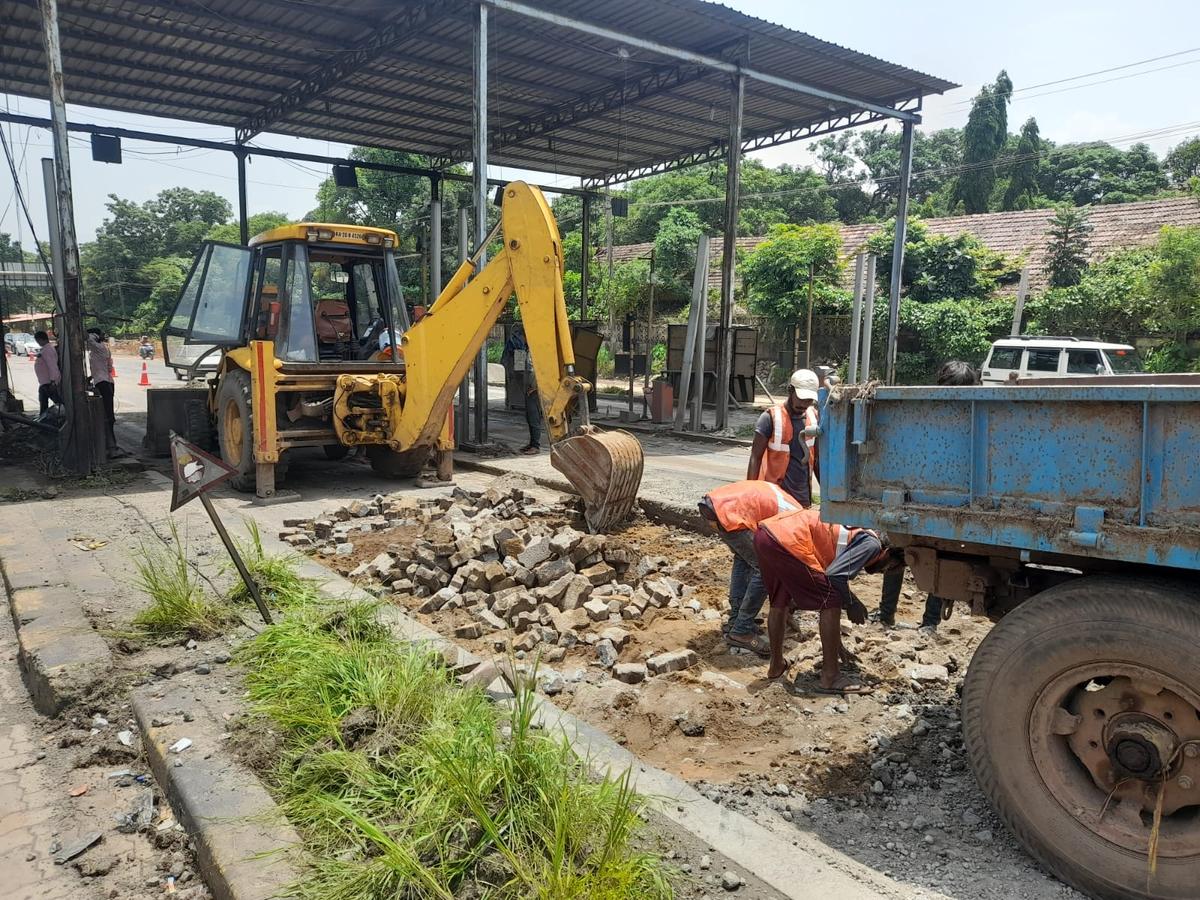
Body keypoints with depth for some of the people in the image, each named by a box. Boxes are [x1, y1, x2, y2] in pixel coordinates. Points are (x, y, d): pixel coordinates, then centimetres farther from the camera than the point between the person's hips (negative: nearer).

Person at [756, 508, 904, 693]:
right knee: (831, 601, 1)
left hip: (764, 533, 10)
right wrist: (853, 604, 9)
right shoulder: (872, 544, 3)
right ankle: (830, 677, 7)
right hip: (787, 540, -10)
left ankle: (776, 665, 40)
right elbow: (835, 576, -12)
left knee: (780, 602, 26)